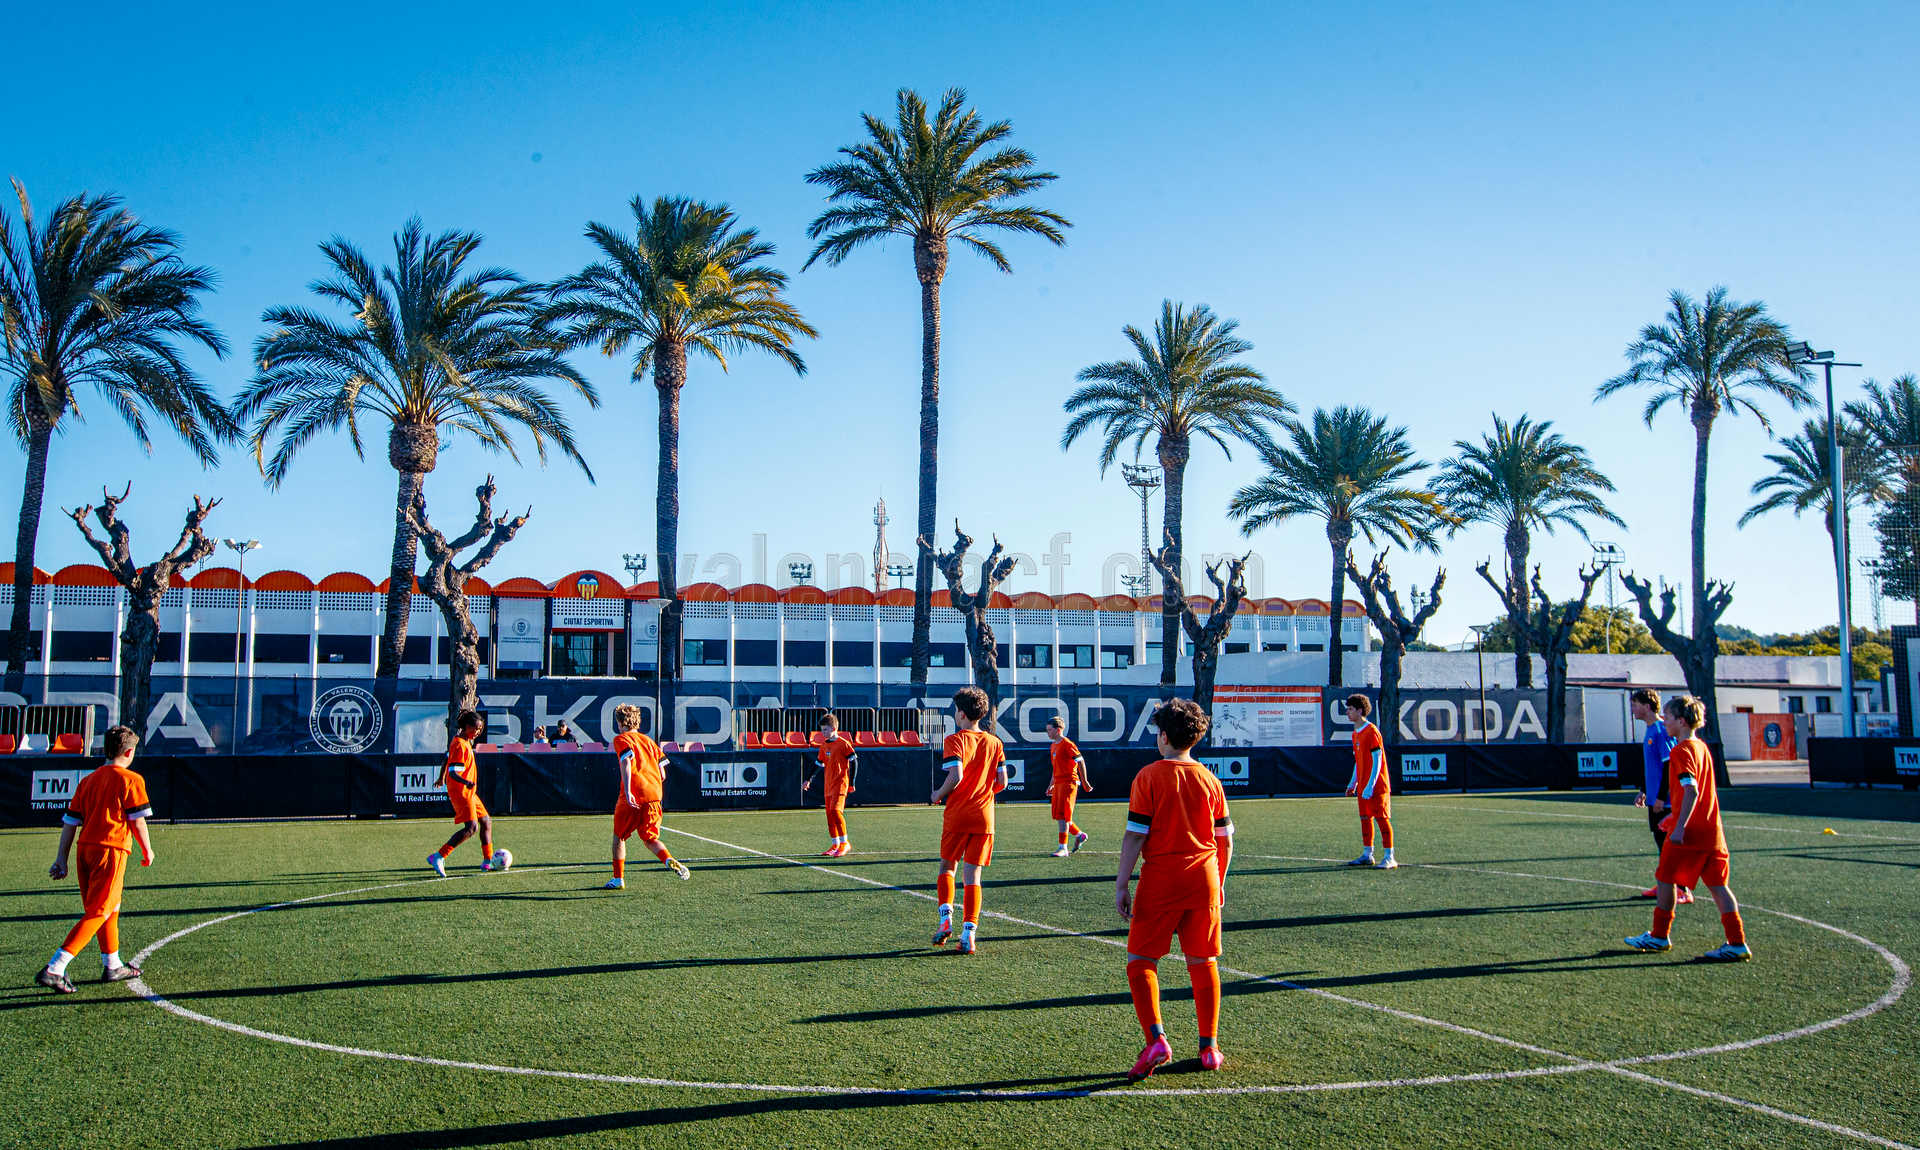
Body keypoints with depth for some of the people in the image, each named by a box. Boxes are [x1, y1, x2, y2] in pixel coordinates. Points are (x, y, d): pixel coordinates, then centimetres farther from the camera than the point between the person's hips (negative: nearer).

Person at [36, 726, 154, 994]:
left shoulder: (88, 780, 14)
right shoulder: (131, 780, -5)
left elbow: (70, 821, 13)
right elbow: (137, 821, -5)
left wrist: (61, 858, 14)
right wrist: (147, 850, 8)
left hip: (85, 849, 7)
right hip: (111, 849, -7)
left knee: (110, 909, 20)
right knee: (97, 913, -5)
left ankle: (112, 966, 31)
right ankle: (54, 969, -13)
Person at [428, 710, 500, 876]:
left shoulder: (465, 741, 13)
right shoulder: (460, 745, -17)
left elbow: (447, 760, 27)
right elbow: (453, 772, -24)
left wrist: (441, 778, 39)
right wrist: (466, 782, -39)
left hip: (469, 792, 11)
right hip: (461, 792, -11)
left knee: (486, 821, 14)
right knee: (471, 827, -20)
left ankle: (488, 861, 22)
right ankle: (438, 857, -20)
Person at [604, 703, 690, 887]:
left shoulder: (621, 739, 2)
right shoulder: (648, 740, 20)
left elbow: (626, 761, -19)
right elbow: (662, 774, 16)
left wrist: (627, 791, -27)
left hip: (632, 797, -5)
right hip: (654, 795, 5)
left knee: (619, 836, 14)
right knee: (649, 838, 12)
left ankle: (618, 879, 17)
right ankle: (669, 860, -16)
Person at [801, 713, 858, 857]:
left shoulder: (843, 743, -8)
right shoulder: (824, 745, 13)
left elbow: (854, 762, -7)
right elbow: (818, 764, 23)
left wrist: (851, 783, -8)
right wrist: (808, 779, 19)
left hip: (840, 783, -7)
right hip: (828, 785, 7)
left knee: (835, 810, -19)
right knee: (829, 815, 6)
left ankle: (844, 843, -10)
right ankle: (835, 845, 15)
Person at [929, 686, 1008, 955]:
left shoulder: (955, 740, -7)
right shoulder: (994, 743, 8)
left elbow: (956, 776, -19)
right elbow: (1002, 782, 6)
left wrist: (938, 795, -3)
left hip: (957, 815, -3)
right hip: (984, 815, 3)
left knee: (947, 867, 17)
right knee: (972, 875, 4)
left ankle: (946, 917, 0)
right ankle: (969, 933, -3)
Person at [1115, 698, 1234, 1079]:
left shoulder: (1149, 777, -6)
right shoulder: (1209, 779, 7)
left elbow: (1135, 835, -9)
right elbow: (1225, 839, 10)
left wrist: (1121, 884, -5)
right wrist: (1219, 882, 22)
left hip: (1160, 880, -4)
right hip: (1203, 878, 4)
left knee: (1141, 961, 3)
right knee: (1203, 962, 11)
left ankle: (1156, 1039, -12)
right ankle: (1209, 1048, 14)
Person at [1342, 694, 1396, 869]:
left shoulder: (1372, 732, -14)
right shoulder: (1356, 734, 14)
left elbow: (1377, 761, -17)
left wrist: (1370, 786, -21)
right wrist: (1353, 783, 17)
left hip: (1376, 786, -9)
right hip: (1363, 786, 9)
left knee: (1381, 818, -7)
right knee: (1365, 819, 11)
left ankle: (1389, 858, -5)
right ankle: (1367, 855, 18)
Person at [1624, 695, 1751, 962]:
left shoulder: (1682, 750, -13)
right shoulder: (1702, 747, 14)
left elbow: (1691, 790, -23)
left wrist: (1679, 826, -25)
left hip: (1688, 832, -8)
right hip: (1712, 830, 8)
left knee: (1666, 879, 6)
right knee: (1717, 885, 6)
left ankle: (1659, 936, 16)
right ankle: (1737, 943, 2)